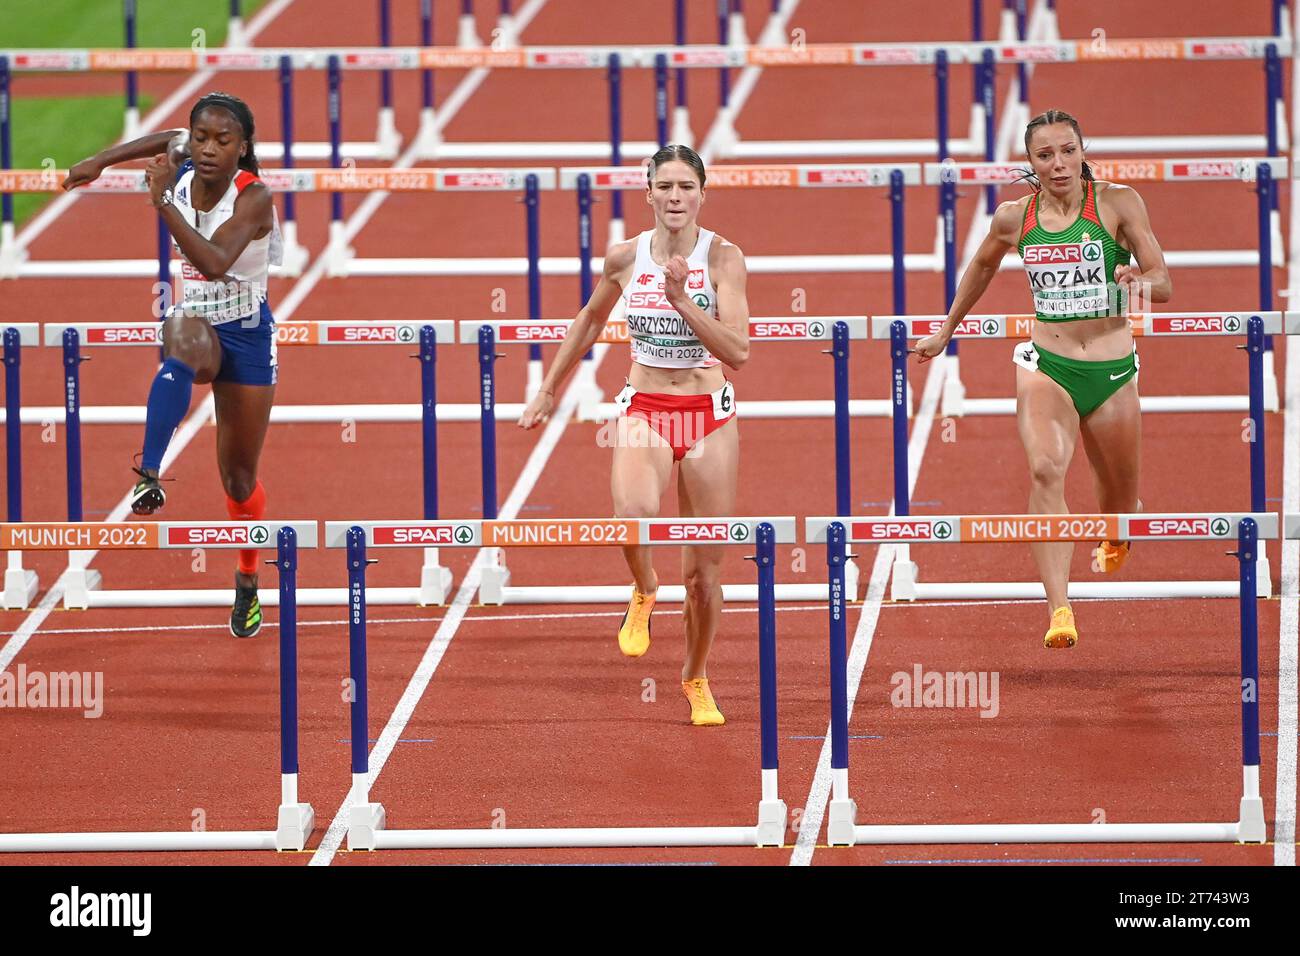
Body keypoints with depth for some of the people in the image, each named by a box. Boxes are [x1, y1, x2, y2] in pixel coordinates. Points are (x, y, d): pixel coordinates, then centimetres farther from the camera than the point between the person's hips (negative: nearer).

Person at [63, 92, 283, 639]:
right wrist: (99, 161, 14)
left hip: (246, 334, -2)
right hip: (193, 321, 2)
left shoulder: (253, 198, -21)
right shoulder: (181, 177, -8)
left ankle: (248, 581, 34)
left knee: (239, 478, 7)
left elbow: (216, 261, -38)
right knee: (184, 342, -40)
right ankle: (149, 477, -53)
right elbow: (169, 139, 17)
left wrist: (164, 203, -43)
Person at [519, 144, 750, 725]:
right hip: (644, 409, 1)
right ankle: (644, 592, -1)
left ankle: (696, 677, 29)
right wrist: (548, 391, 21)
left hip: (709, 415, -1)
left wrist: (681, 299, -26)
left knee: (703, 573, 5)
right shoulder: (625, 258, -1)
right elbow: (591, 320, 18)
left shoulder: (723, 258, -9)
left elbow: (738, 351, -17)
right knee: (634, 513, -33)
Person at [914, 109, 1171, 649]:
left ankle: (1114, 540, 57)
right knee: (1045, 471, -28)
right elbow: (983, 266, 22)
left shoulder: (1117, 204, -7)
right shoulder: (1014, 218, 0)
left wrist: (1140, 281, -29)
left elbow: (1164, 284, -6)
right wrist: (946, 331, 29)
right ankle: (1059, 611, -36)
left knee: (1120, 498, 16)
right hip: (1045, 365, 0)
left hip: (1112, 369, 0)